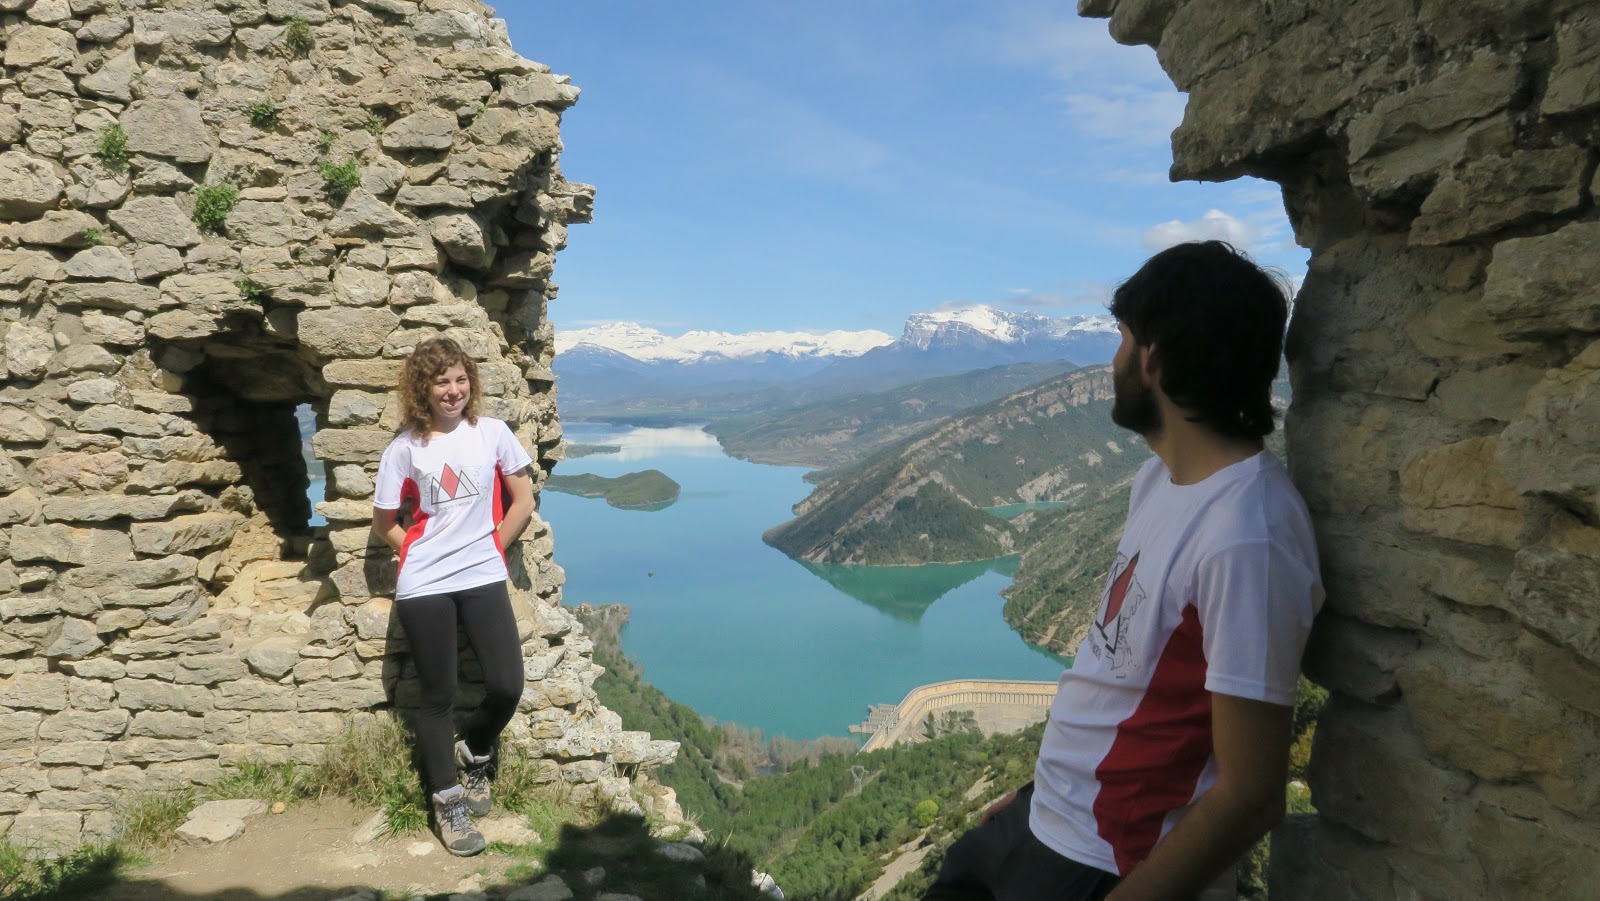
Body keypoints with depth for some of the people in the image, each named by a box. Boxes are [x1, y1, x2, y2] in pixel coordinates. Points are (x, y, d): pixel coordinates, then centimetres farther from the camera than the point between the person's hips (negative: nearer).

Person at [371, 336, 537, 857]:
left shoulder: (492, 432, 0)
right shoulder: (405, 448, -2)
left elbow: (523, 500, 6)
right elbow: (384, 522, 7)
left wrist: (491, 548, 5)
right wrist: (423, 555, 3)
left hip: (484, 579, 1)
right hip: (423, 586, -1)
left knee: (506, 687, -4)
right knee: (438, 696, 6)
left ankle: (475, 753, 29)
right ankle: (447, 802, 23)